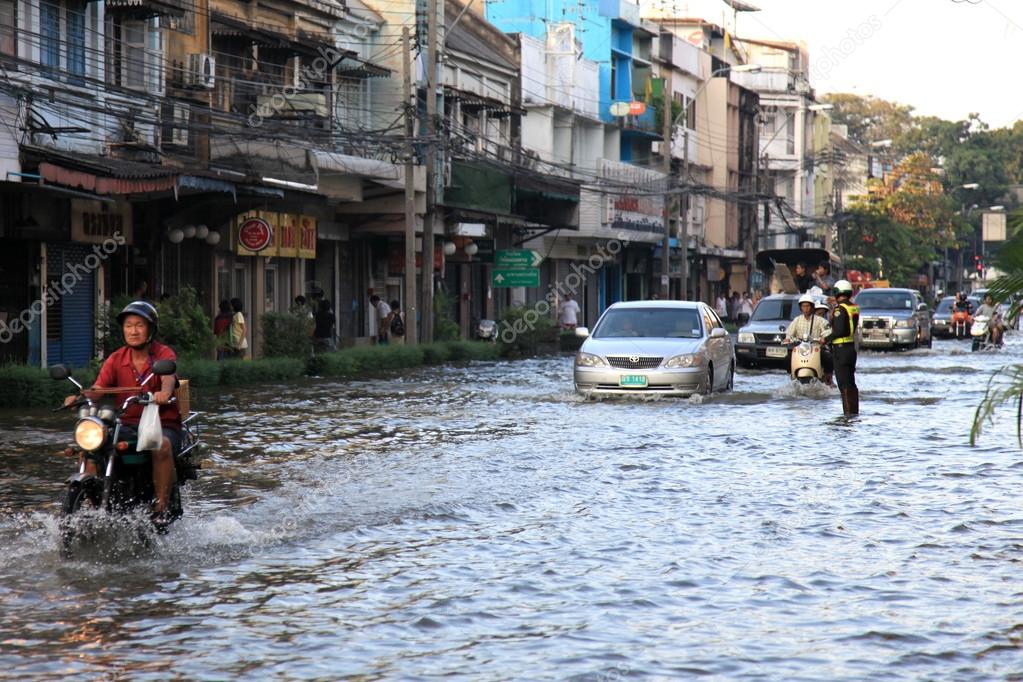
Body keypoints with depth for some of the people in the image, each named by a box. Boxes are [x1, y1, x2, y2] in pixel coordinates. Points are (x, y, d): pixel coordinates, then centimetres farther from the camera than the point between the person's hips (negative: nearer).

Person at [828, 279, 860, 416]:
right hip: (852, 347, 8)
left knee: (844, 384, -7)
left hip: (840, 348, -8)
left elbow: (840, 330, -24)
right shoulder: (854, 308, 9)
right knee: (851, 382, 15)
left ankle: (848, 411, -9)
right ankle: (855, 411, 18)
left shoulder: (840, 309, -15)